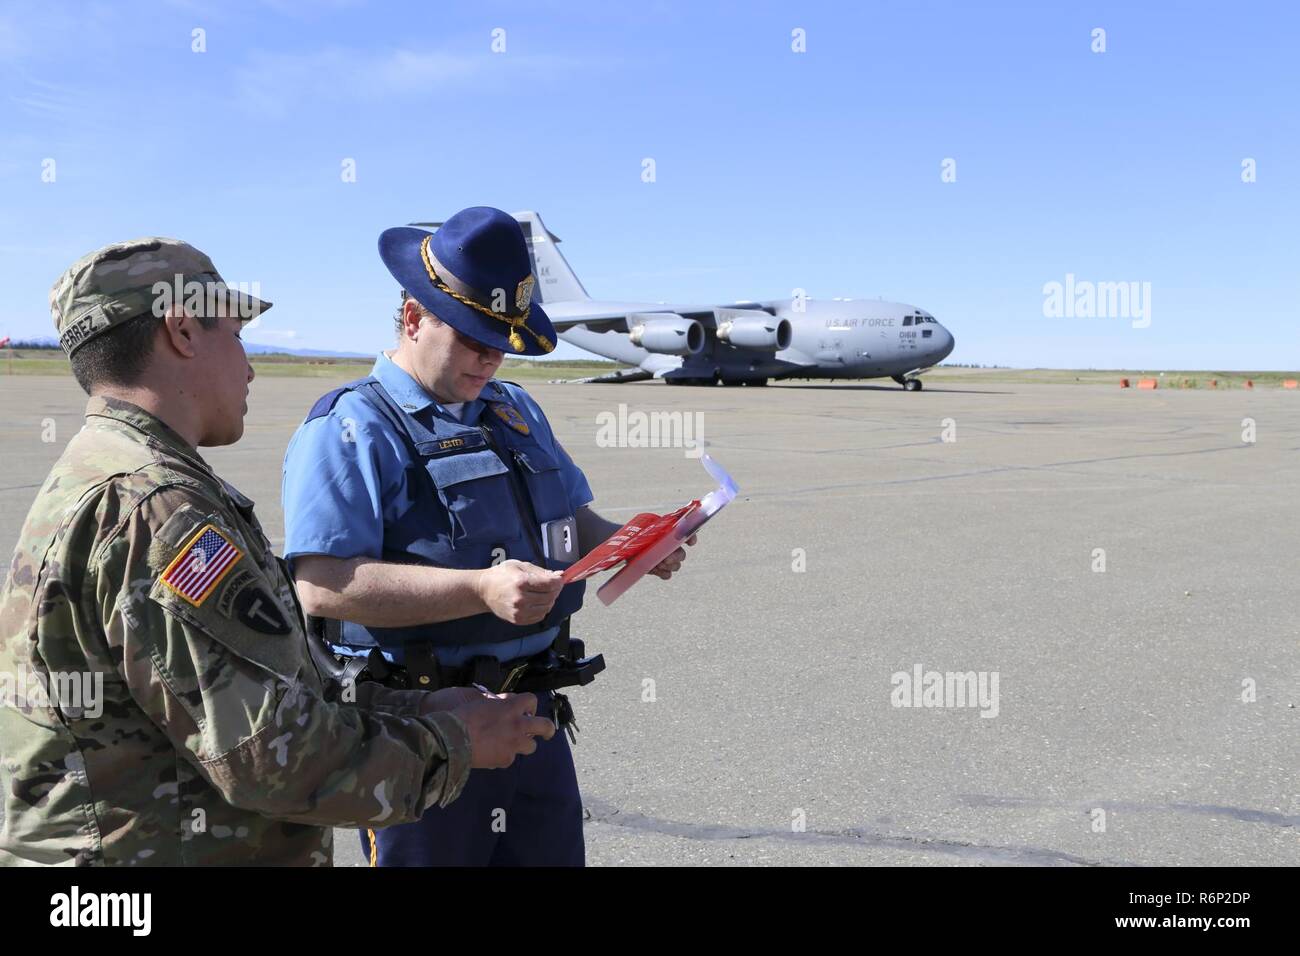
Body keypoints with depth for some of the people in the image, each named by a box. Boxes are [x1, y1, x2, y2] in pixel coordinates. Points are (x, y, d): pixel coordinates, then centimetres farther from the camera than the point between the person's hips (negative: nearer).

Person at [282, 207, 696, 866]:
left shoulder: (517, 412, 13)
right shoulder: (349, 429, -11)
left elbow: (572, 519, 21)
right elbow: (322, 584, -22)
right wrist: (481, 589, -30)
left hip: (536, 714, 7)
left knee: (554, 855, 17)